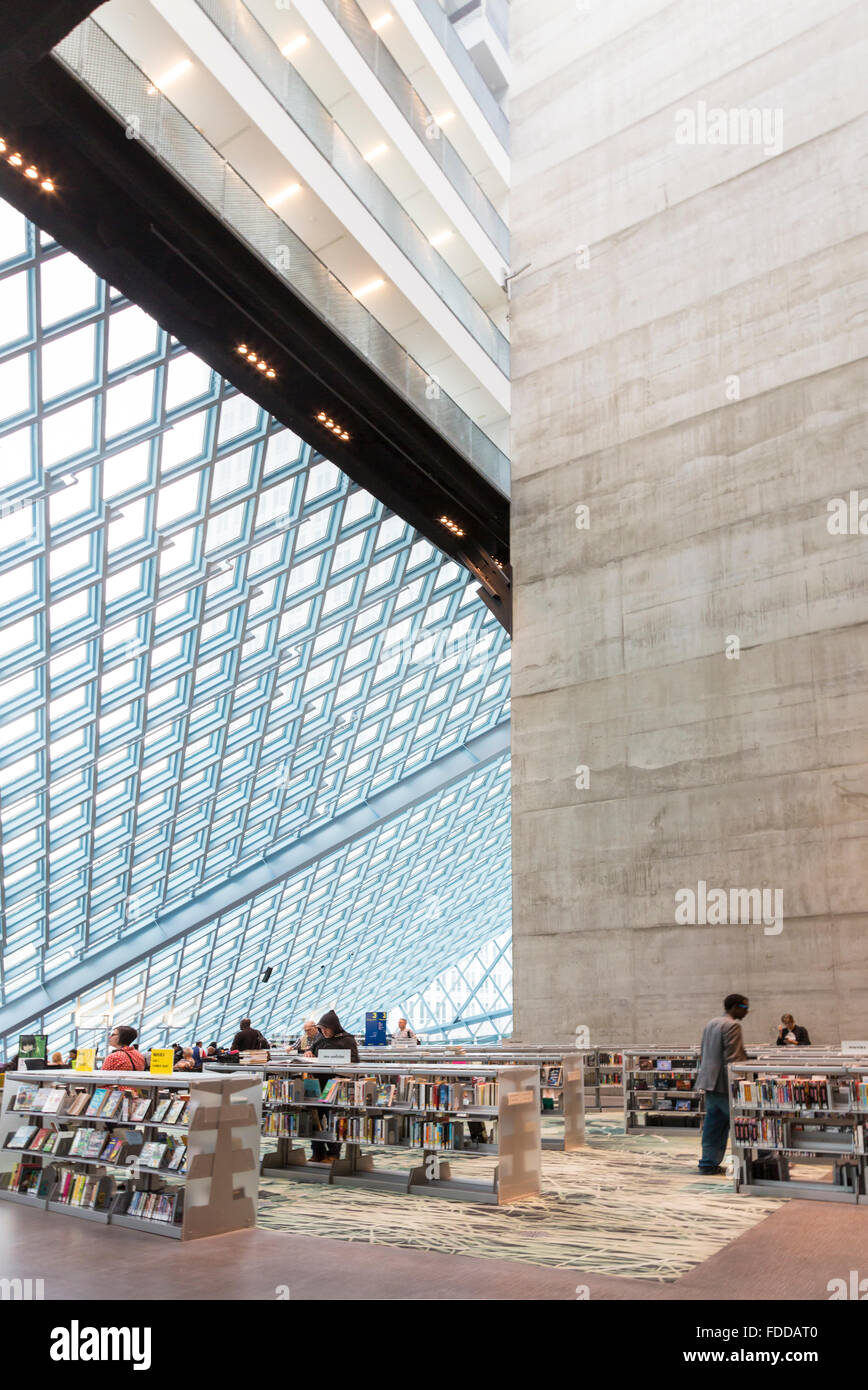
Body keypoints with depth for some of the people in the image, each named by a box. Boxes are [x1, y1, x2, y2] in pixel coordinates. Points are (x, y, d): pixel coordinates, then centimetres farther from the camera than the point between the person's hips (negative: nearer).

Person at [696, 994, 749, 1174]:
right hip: (724, 1084, -9)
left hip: (710, 1084, 9)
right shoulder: (732, 1025, -12)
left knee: (714, 1123, 10)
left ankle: (709, 1163, 10)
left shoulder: (710, 1024, 18)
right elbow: (732, 1058, -18)